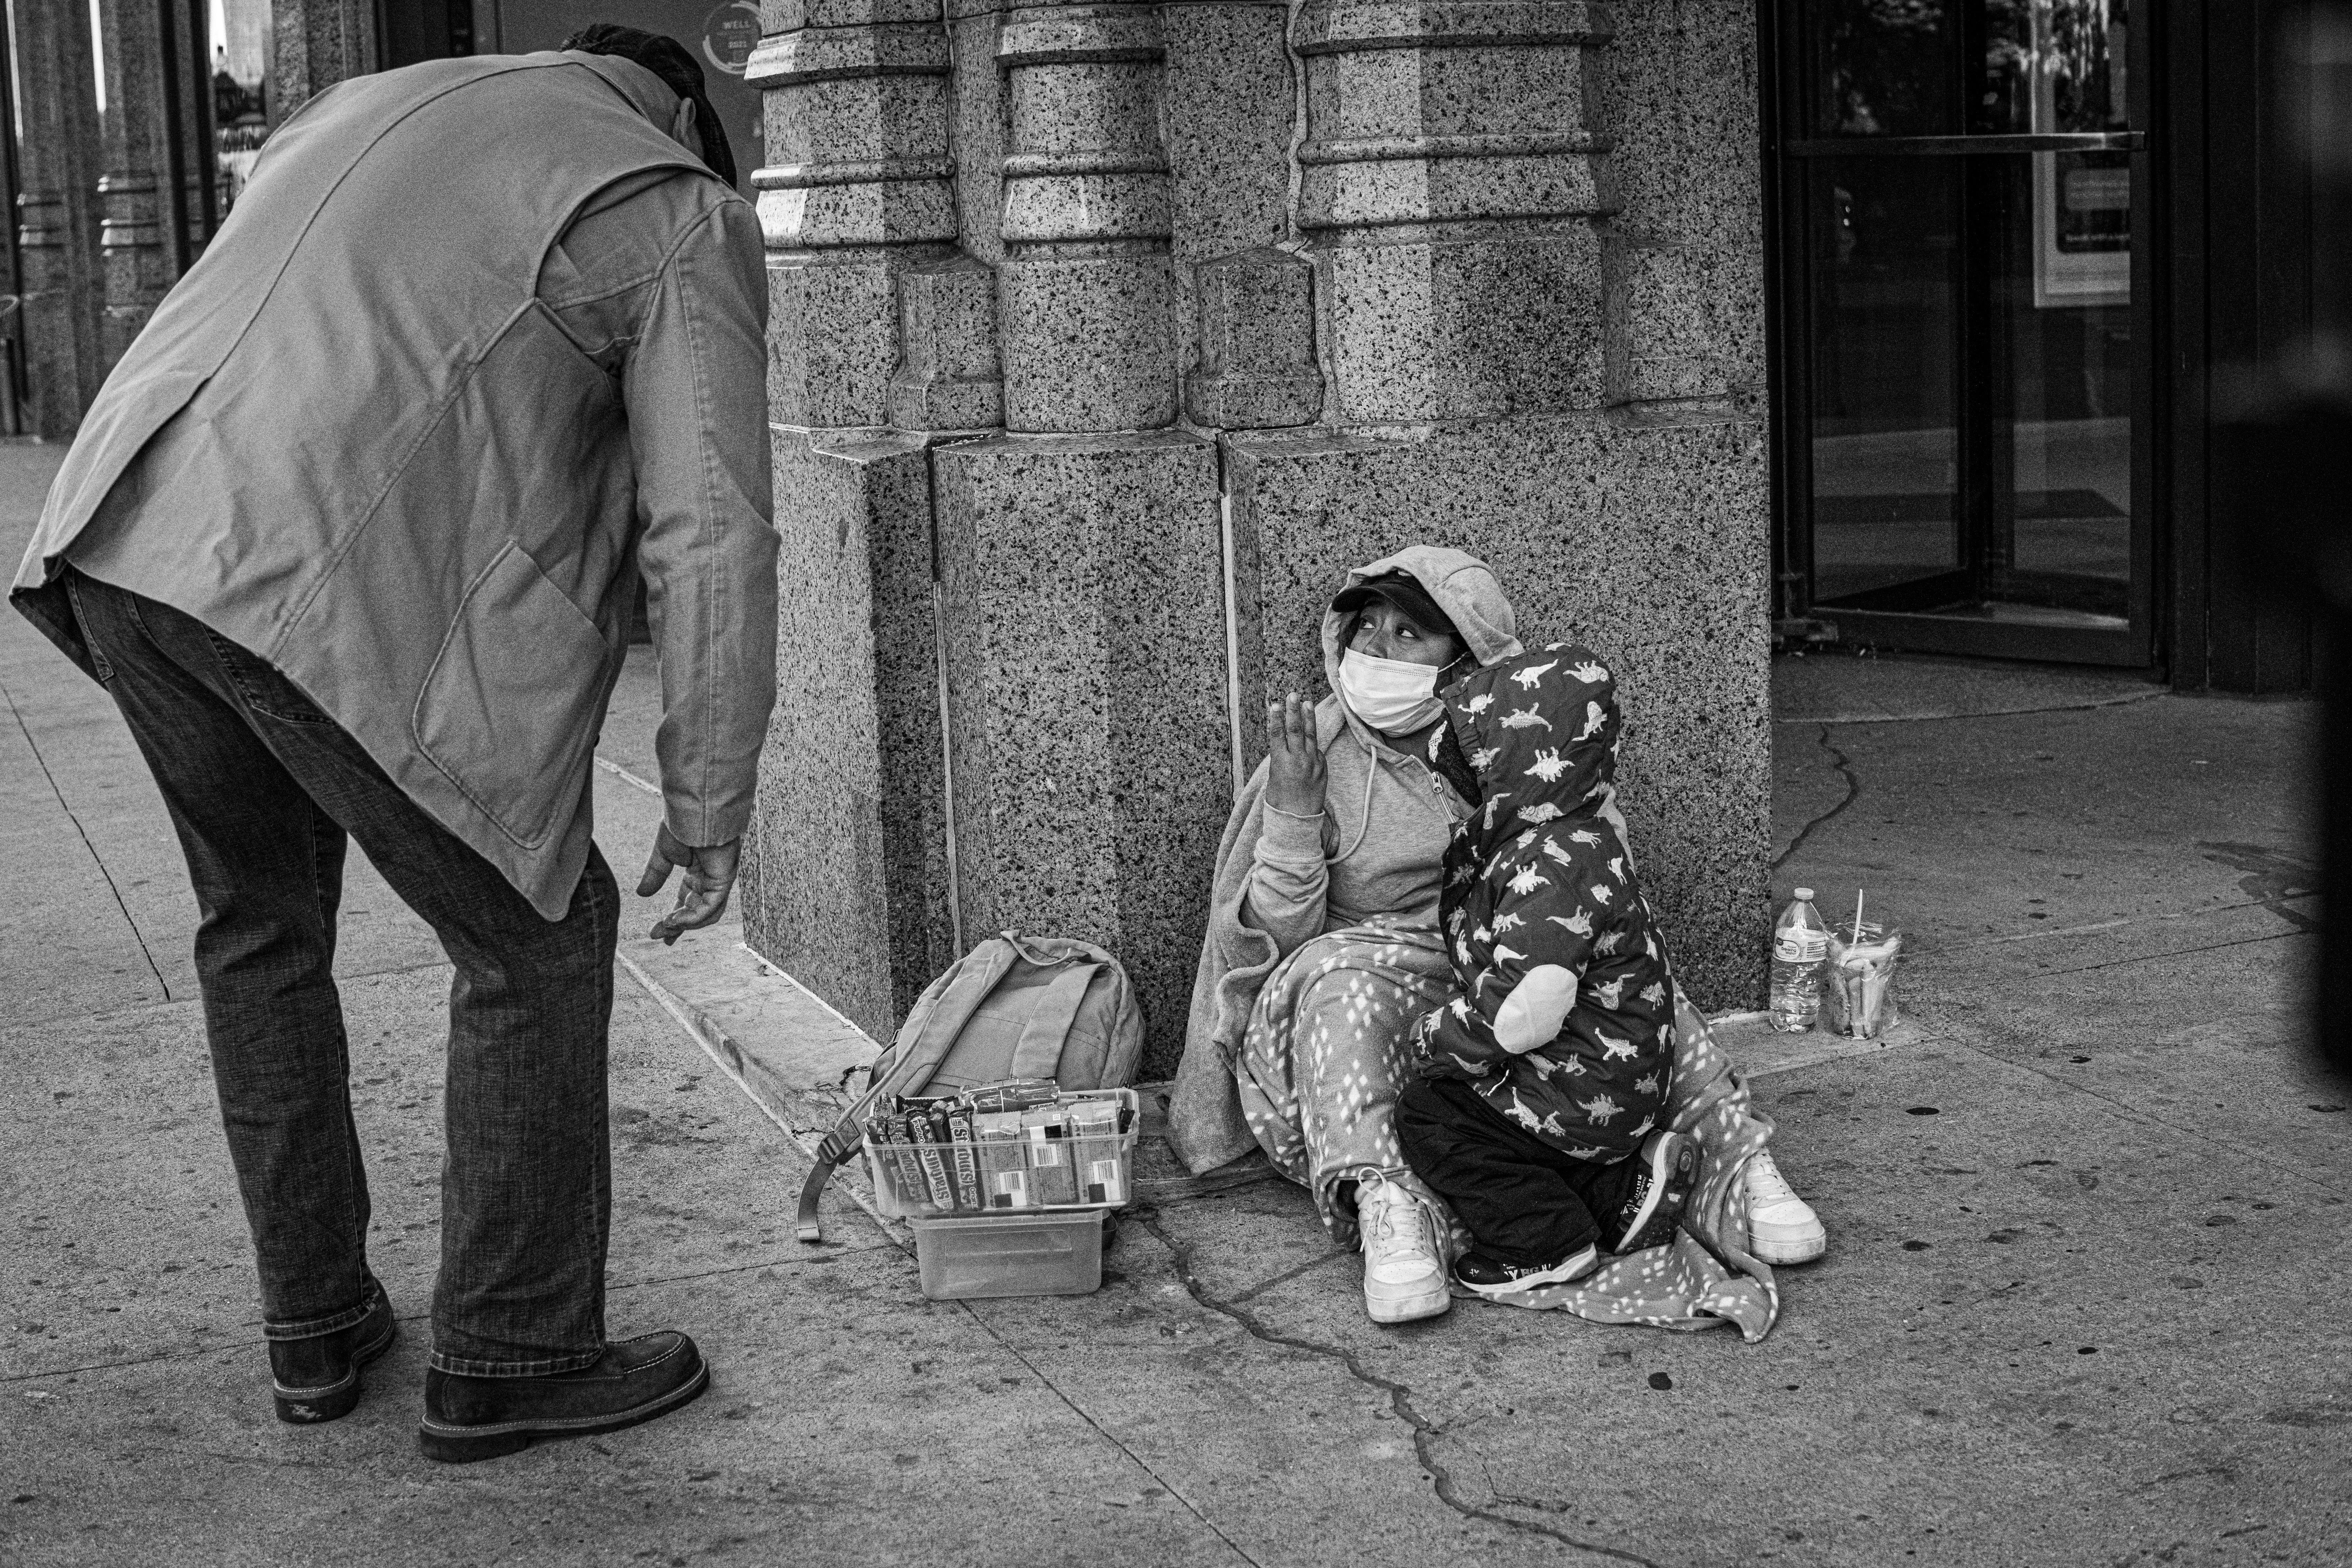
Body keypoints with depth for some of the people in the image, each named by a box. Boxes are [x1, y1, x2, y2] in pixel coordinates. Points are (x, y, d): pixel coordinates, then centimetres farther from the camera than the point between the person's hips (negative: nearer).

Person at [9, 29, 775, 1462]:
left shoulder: (368, 111, 30)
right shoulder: (680, 225, 8)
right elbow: (712, 536, -2)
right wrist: (709, 804, 5)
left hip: (124, 544, 7)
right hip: (346, 601, -7)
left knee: (264, 920, 25)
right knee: (537, 939, 11)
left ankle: (319, 1325, 33)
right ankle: (511, 1356, 18)